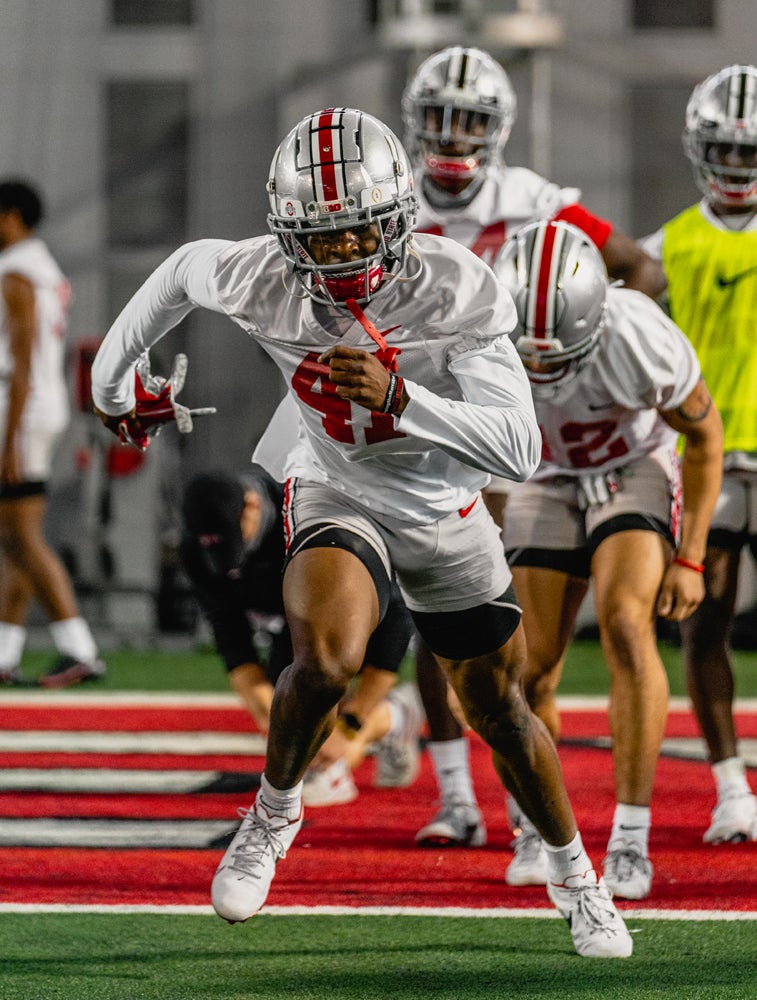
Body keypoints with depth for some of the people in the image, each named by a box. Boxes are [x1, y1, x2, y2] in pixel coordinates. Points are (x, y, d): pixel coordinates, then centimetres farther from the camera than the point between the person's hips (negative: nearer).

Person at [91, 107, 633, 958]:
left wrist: (399, 398, -45)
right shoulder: (261, 282, -23)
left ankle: (574, 876, 40)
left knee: (501, 716, 15)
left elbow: (518, 451, -32)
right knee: (324, 662, -32)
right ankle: (274, 811, -3)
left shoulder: (455, 290, -29)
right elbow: (186, 269, 3)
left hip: (445, 514, 1)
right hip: (340, 499, -1)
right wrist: (111, 371, 17)